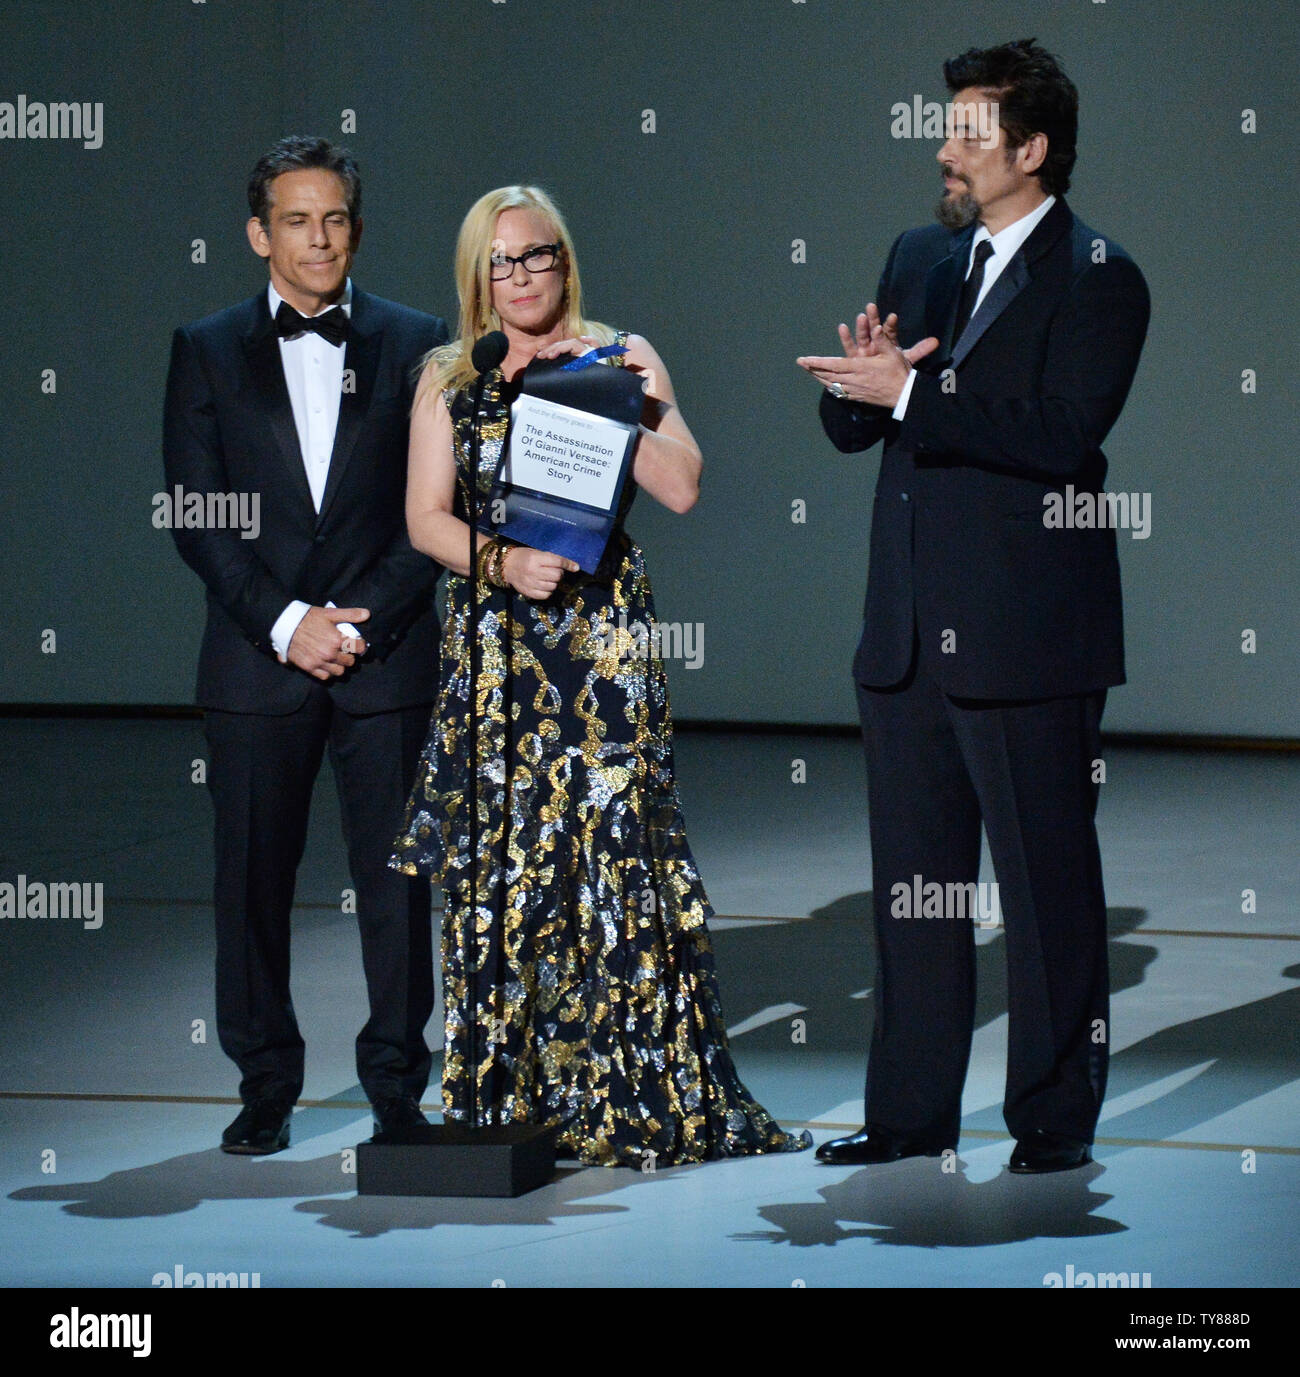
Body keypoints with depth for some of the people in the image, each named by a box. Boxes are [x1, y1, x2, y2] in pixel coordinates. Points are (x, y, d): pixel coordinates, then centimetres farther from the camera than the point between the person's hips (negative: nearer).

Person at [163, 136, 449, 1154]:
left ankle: (398, 1082, 9)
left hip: (386, 654, 0)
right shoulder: (208, 352, 7)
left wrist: (361, 619, -8)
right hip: (258, 655, 0)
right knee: (255, 875, 2)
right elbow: (196, 515, 1)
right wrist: (286, 623, -9)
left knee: (396, 873, 1)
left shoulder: (415, 344, 7)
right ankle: (266, 1086, 12)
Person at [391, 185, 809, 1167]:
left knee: (614, 847, -7)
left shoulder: (623, 359, 7)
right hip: (494, 640, 2)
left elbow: (680, 488, -4)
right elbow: (426, 517, 5)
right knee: (502, 858, -1)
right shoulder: (451, 382, 10)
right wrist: (503, 563, -12)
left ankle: (640, 1098, -2)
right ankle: (514, 1096, 5)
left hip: (605, 637, -1)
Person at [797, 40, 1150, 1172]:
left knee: (1048, 885, 1)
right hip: (907, 631, 7)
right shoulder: (920, 258, 15)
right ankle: (912, 1112, 18)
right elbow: (850, 424, 14)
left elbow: (1058, 436, -20)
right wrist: (861, 376, -9)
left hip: (1026, 639, -7)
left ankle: (1057, 1119, 9)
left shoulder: (1097, 280, -7)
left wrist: (910, 393, -22)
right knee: (913, 883, 11)